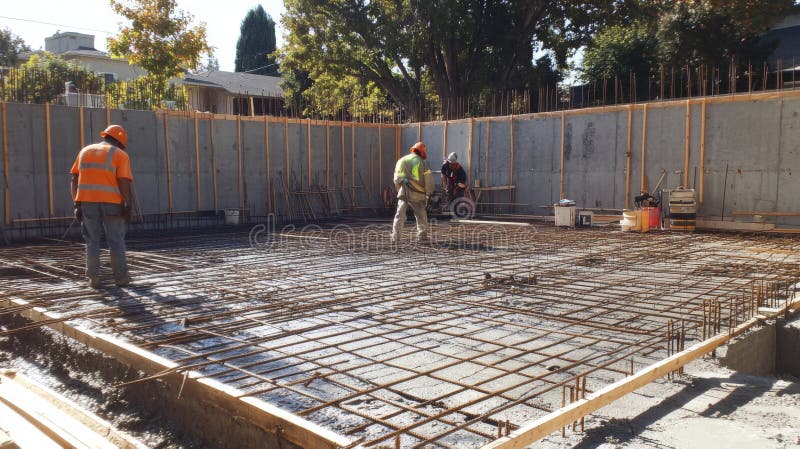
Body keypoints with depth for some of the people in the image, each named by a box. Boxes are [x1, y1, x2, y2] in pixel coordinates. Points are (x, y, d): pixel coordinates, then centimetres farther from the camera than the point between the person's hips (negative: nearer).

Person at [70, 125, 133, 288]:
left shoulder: (85, 151, 13)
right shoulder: (120, 155, -1)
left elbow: (75, 179, 7)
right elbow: (124, 183, -12)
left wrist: (77, 204, 8)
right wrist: (128, 206, -7)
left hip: (87, 201, 3)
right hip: (111, 203, -3)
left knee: (92, 241, 9)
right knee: (116, 241, 7)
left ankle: (94, 278, 6)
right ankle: (121, 277, 10)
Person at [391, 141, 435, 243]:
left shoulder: (400, 161, 14)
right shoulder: (423, 163, -1)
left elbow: (396, 180, 16)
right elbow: (429, 181, -2)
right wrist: (429, 193, 10)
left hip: (403, 193, 3)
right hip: (417, 194, -3)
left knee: (400, 215, 2)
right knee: (421, 215, 12)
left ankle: (395, 237, -8)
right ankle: (422, 236, 17)